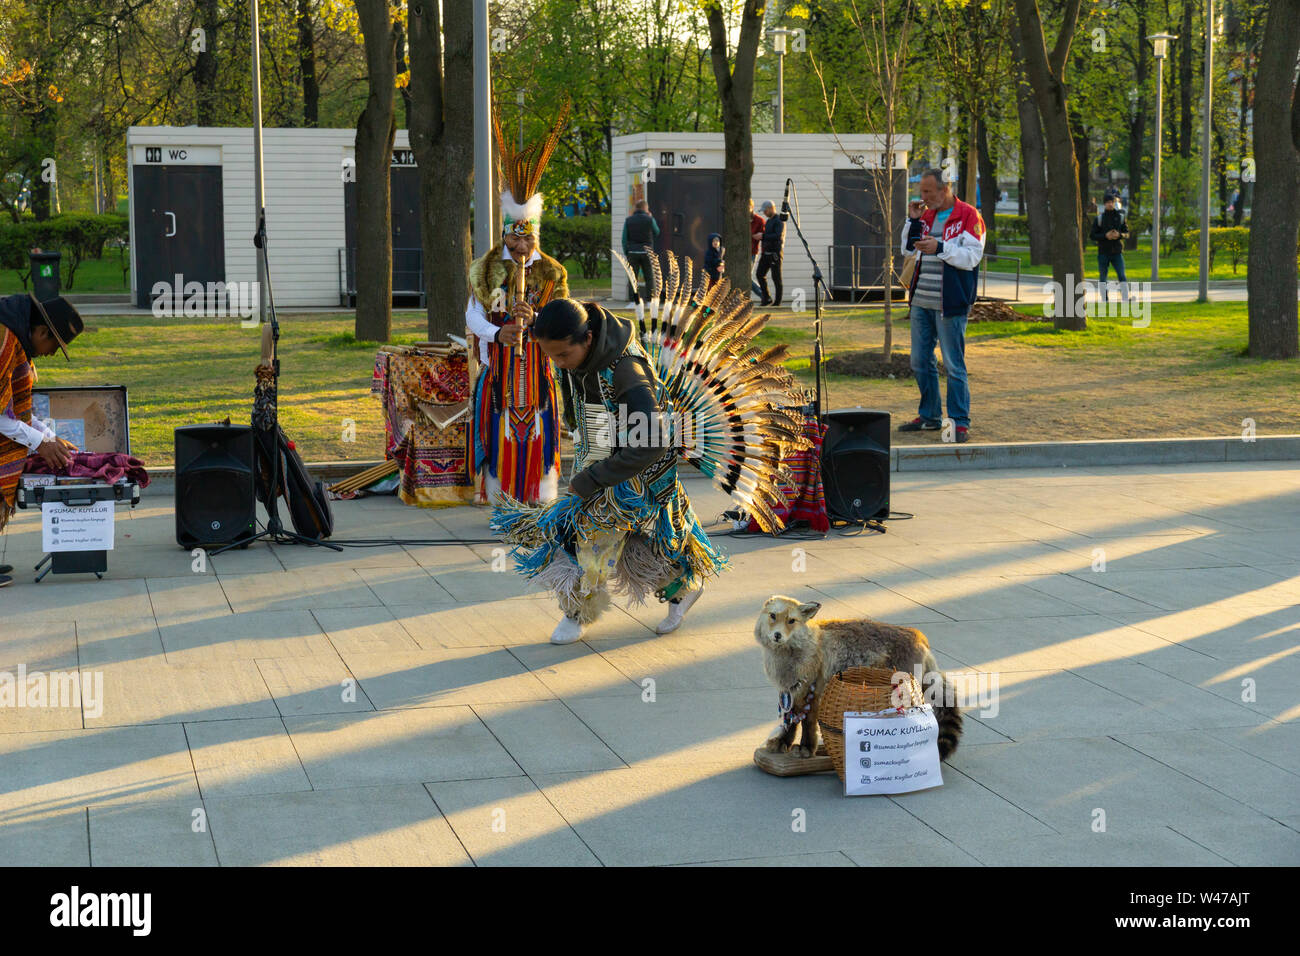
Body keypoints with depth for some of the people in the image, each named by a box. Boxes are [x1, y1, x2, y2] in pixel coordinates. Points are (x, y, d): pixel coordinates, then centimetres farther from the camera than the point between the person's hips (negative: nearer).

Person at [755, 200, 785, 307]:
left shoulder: (779, 221, -9)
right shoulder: (768, 221, 19)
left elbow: (778, 236, -22)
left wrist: (763, 236, -20)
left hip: (775, 253, -9)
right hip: (766, 253, 9)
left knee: (776, 277, -5)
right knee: (760, 274, 0)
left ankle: (778, 301, 1)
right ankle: (766, 299, 5)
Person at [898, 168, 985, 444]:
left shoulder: (968, 215, -6)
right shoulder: (927, 216, 14)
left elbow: (972, 257, -14)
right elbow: (908, 250, 17)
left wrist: (940, 248, -25)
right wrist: (912, 220, 5)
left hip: (949, 304, -7)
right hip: (921, 302, 7)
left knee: (953, 364, -5)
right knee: (920, 361, 13)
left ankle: (960, 422, 1)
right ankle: (929, 416, 25)